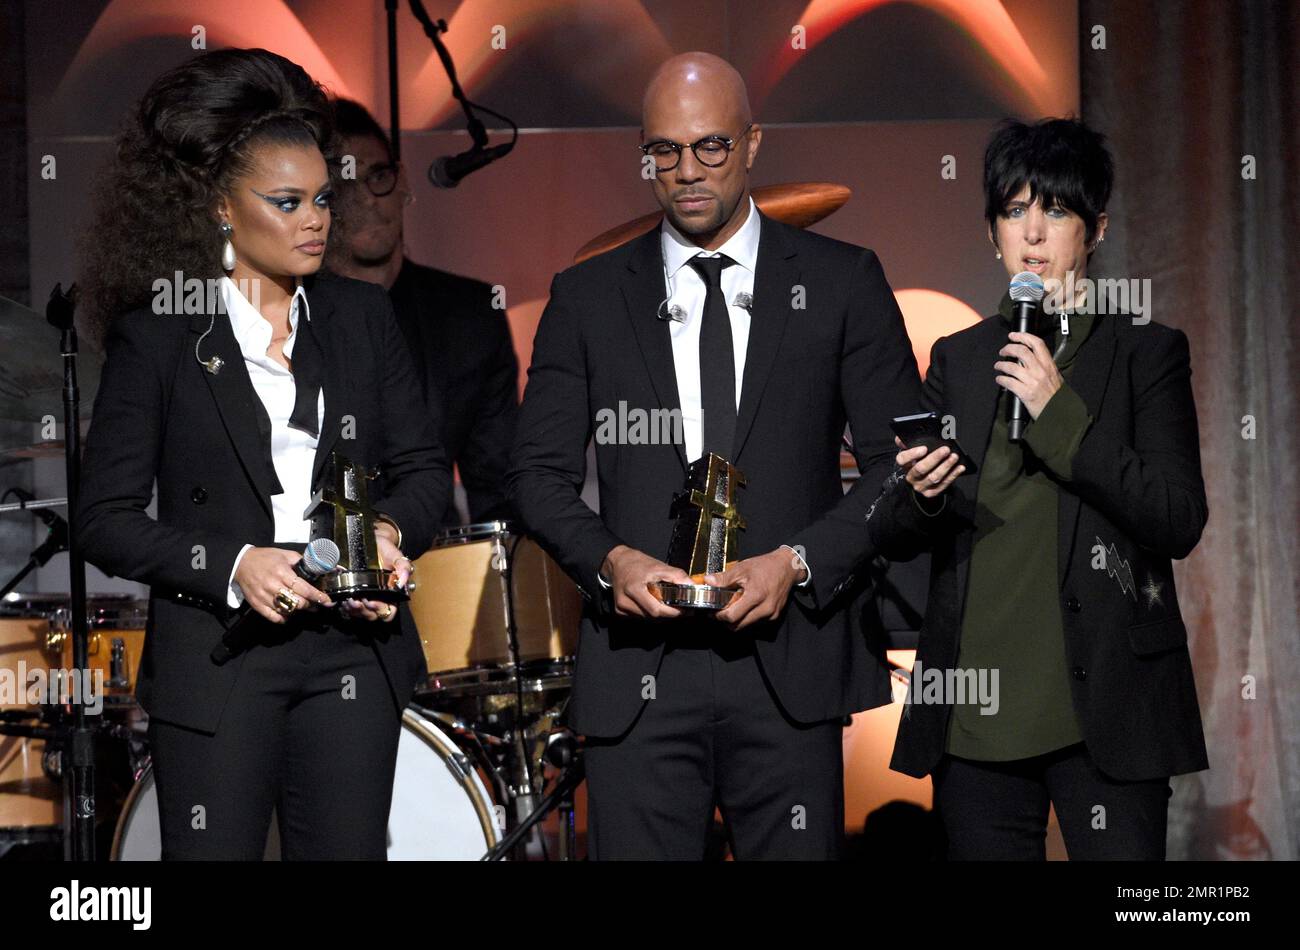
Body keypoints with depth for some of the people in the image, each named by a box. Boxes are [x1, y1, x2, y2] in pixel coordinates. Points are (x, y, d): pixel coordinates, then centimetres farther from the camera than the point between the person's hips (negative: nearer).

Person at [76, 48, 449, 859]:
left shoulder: (362, 317, 9)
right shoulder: (156, 336, -2)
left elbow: (424, 466, 13)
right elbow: (106, 518, -4)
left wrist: (390, 531, -9)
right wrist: (231, 566, -18)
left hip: (352, 651, 3)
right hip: (216, 664, -3)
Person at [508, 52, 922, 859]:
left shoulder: (843, 282, 6)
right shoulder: (588, 298, 10)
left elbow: (900, 462, 4)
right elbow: (541, 472, 10)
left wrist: (798, 563, -10)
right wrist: (609, 559, -9)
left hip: (791, 665, 0)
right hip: (638, 669, 1)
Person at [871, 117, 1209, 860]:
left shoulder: (1147, 352, 4)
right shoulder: (958, 358, 13)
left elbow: (1180, 524, -7)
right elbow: (895, 538, 14)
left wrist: (1060, 413, -13)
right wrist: (919, 495, -10)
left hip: (1102, 709, -3)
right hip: (974, 707, 3)